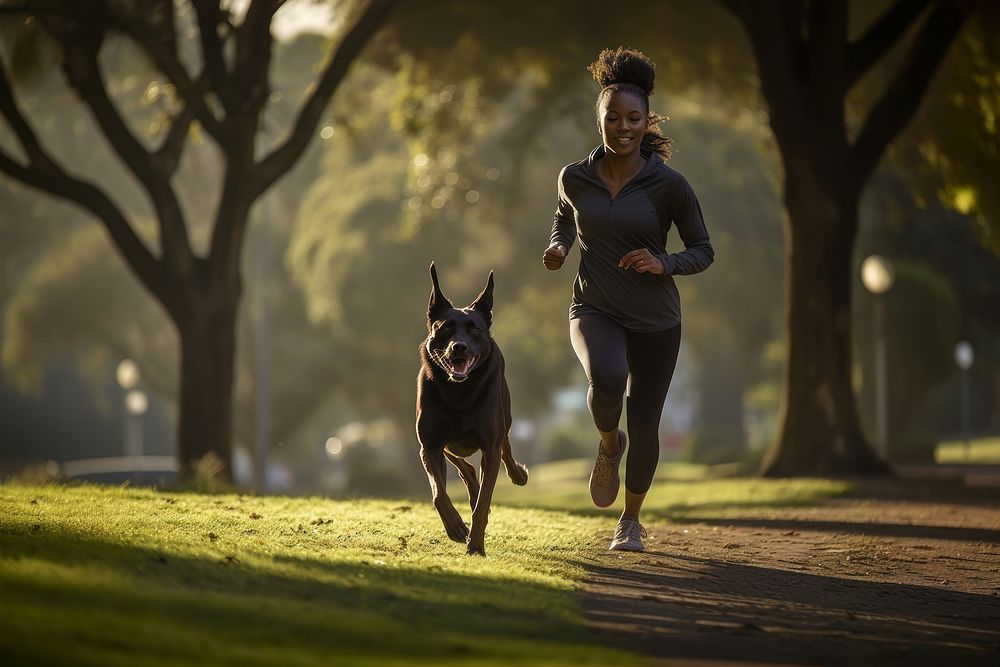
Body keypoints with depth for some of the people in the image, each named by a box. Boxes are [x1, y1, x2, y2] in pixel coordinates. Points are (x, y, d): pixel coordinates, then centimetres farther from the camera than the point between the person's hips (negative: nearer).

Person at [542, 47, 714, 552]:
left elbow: (703, 252, -2)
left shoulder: (669, 185, -11)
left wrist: (664, 264, -21)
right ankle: (608, 445, 4)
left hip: (655, 320, 0)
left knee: (643, 426, 5)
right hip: (595, 311, 0)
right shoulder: (575, 178, -4)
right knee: (607, 379, -32)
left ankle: (631, 521, 32)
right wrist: (557, 248, -2)